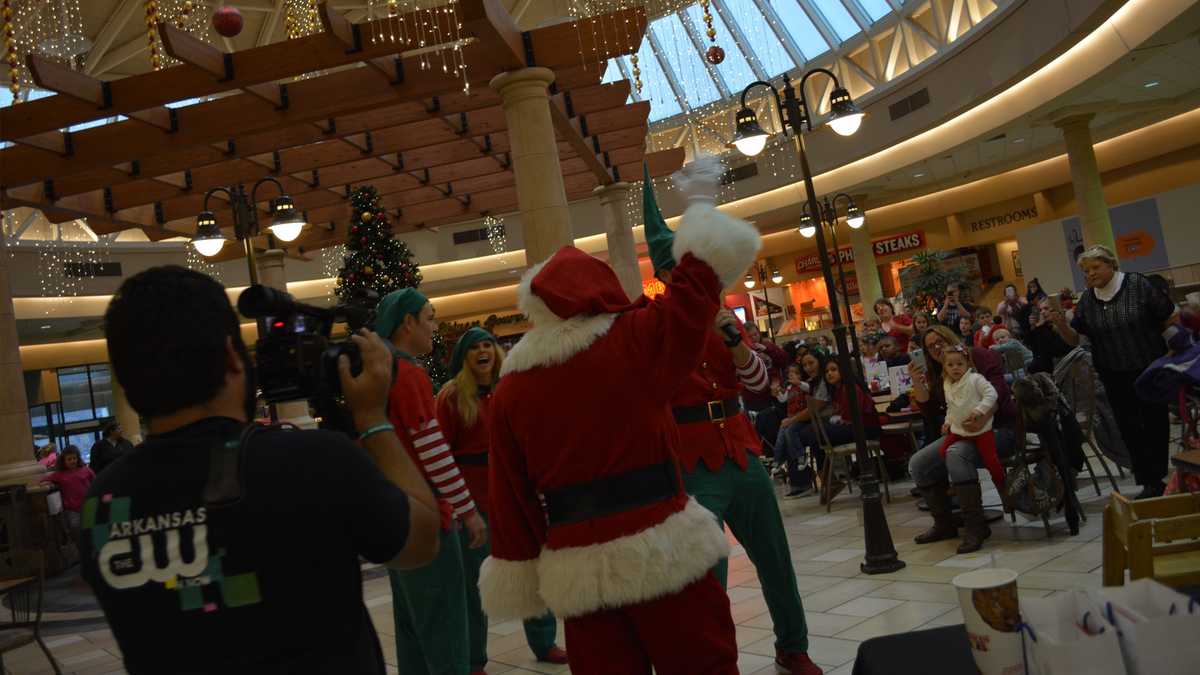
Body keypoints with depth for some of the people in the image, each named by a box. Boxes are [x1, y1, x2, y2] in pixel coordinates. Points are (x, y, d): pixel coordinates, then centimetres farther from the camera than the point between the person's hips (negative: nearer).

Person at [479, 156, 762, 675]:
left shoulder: (508, 391, 2)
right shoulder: (633, 341, -5)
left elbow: (510, 497, 6)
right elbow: (704, 270, 4)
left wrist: (520, 578, 16)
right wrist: (700, 197, 20)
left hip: (577, 569, 3)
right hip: (662, 550, -3)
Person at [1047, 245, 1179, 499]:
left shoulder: (1137, 285, -8)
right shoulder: (1087, 299, 2)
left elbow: (1172, 319, -4)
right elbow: (1074, 338, 3)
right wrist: (1060, 324, -16)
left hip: (1151, 369, -3)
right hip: (1115, 376, 3)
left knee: (1155, 422, 9)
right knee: (1129, 428, 5)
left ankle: (1158, 477, 24)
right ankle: (1151, 482, 16)